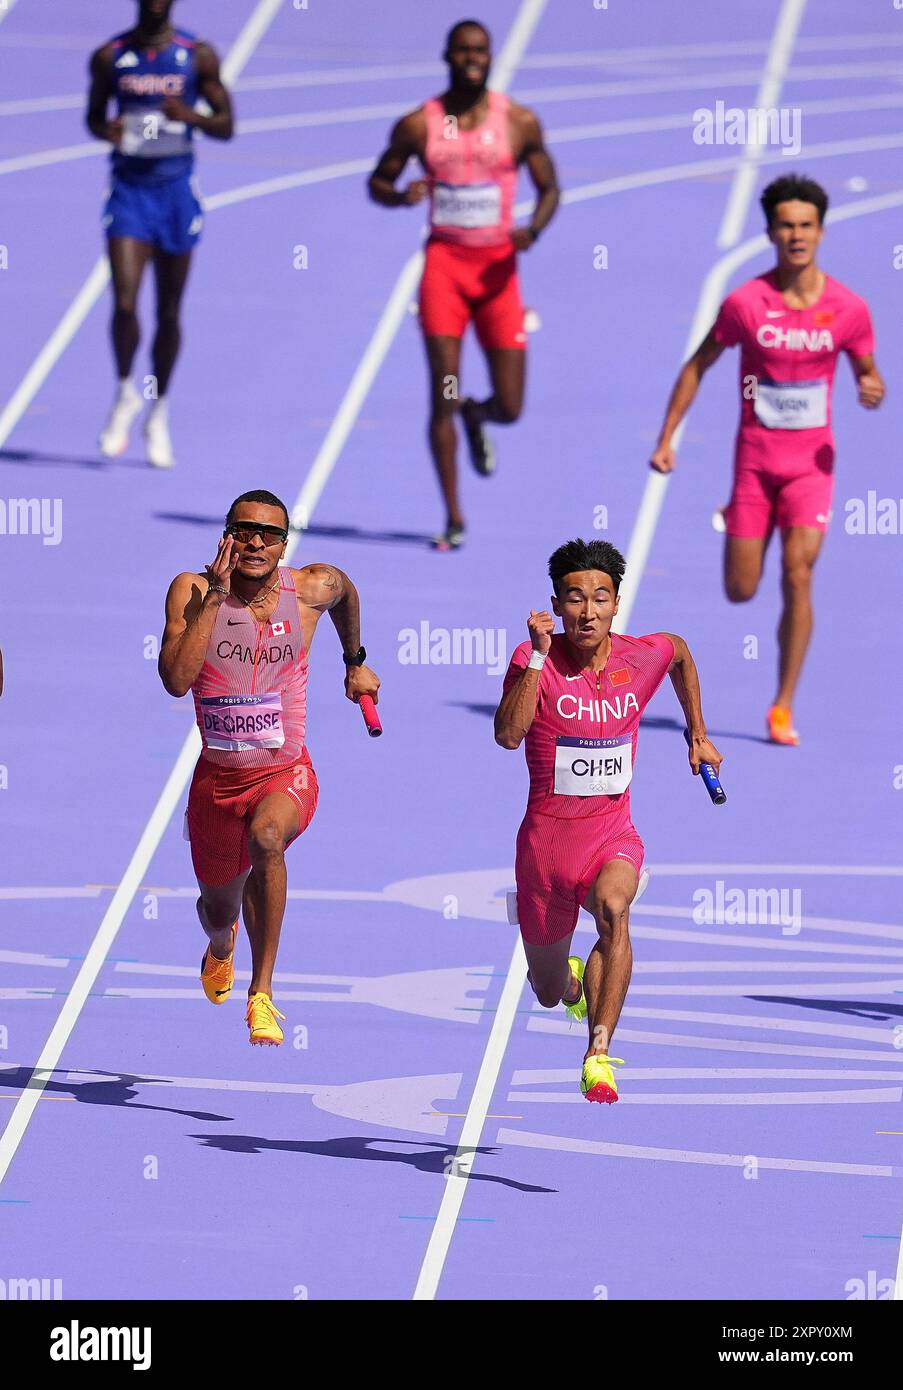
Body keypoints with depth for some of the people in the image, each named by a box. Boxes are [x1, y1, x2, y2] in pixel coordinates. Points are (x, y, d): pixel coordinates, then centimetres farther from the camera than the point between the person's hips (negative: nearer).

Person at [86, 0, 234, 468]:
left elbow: (225, 126, 2)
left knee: (168, 312, 7)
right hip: (129, 187, 0)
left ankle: (159, 414, 23)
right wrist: (105, 129, -10)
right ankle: (125, 395, 9)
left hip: (176, 188, 0)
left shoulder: (197, 56, -1)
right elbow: (93, 115, 14)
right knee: (124, 303, -14)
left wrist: (191, 116, -19)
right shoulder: (110, 56, 1)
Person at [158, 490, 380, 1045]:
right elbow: (177, 680, -26)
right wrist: (214, 597, -27)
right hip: (216, 779, 2)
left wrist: (355, 662, 29)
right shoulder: (192, 591, -12)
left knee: (266, 837, -37)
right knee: (219, 908, 20)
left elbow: (345, 590, 20)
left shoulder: (312, 588, -7)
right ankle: (221, 949, 61)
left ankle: (263, 993, -31)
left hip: (287, 775, -2)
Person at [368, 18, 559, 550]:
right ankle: (454, 517, -1)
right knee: (443, 397, -10)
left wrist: (532, 230, -14)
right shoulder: (419, 125, 0)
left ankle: (476, 416, 39)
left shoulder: (520, 122, 0)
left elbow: (550, 188, 7)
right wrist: (401, 195, -14)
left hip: (497, 266, 1)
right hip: (444, 262, -1)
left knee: (510, 406, 0)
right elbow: (377, 182, 10)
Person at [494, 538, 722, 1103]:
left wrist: (699, 735, 23)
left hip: (614, 836, 0)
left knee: (613, 908, -36)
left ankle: (598, 1058, -39)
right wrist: (540, 655, -35)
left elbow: (681, 652, 21)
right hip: (547, 839, 0)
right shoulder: (534, 660, -13)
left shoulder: (643, 657, -5)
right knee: (549, 993, 14)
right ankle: (571, 976, 54)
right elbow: (508, 734, -30)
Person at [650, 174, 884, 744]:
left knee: (798, 577, -15)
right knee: (740, 592, 5)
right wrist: (667, 437, 0)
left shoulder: (849, 308, -6)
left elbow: (867, 372, 9)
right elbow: (698, 365, 3)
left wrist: (874, 390, -16)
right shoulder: (746, 303, -8)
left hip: (812, 461, 0)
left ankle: (784, 708, -5)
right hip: (755, 457, 0)